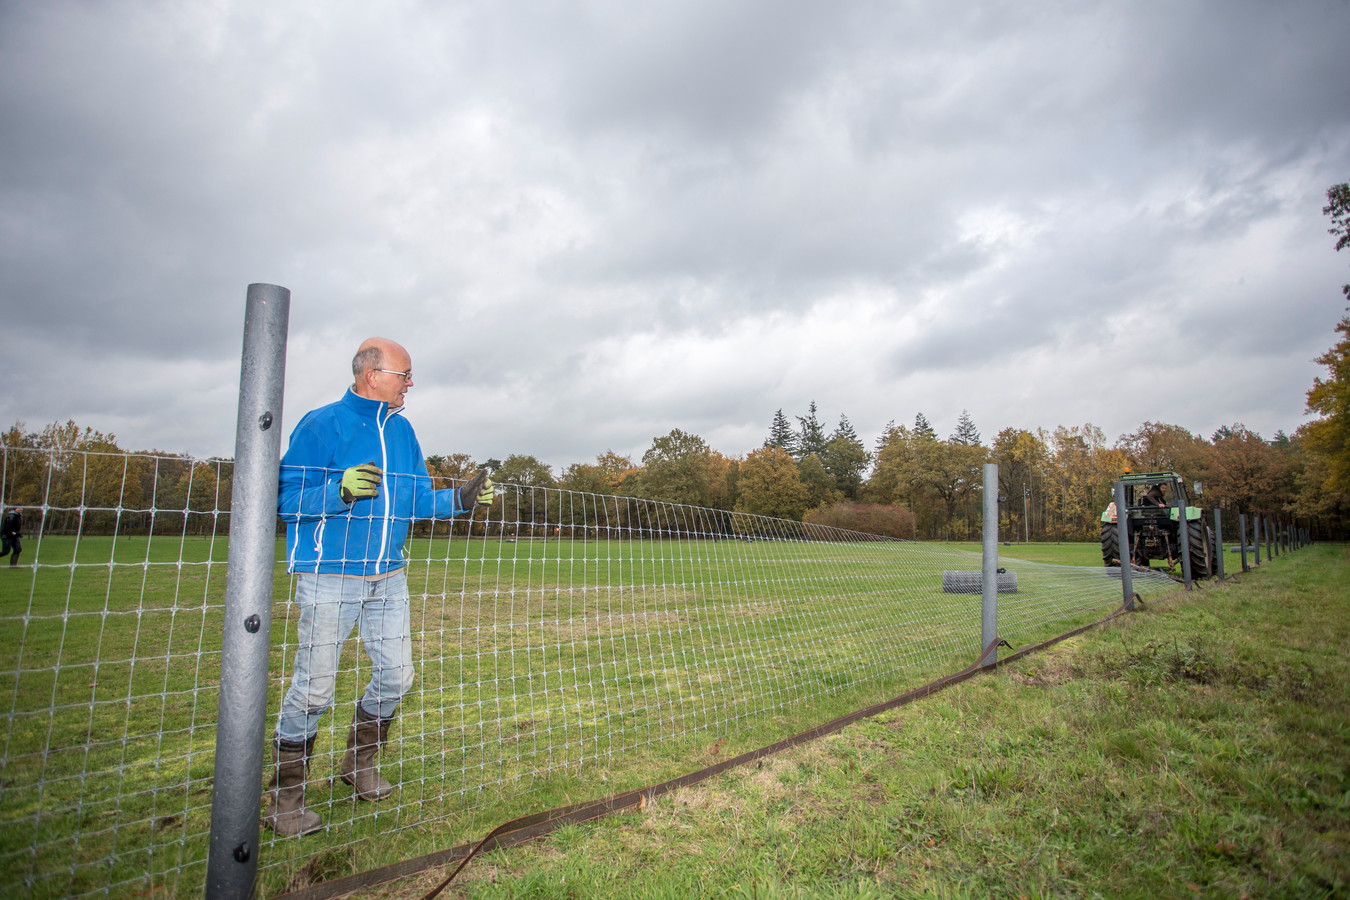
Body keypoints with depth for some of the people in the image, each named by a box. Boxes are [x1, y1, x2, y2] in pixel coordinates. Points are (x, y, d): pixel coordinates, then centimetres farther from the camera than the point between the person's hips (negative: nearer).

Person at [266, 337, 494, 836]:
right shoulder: (321, 425, -9)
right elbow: (287, 498, -12)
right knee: (314, 687, -1)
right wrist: (340, 490, -27)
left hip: (388, 577, 7)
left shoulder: (402, 429, 11)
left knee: (396, 675, 11)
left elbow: (418, 499, 14)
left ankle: (359, 765, 34)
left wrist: (460, 499, -1)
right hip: (330, 576, -6)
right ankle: (284, 799, 18)